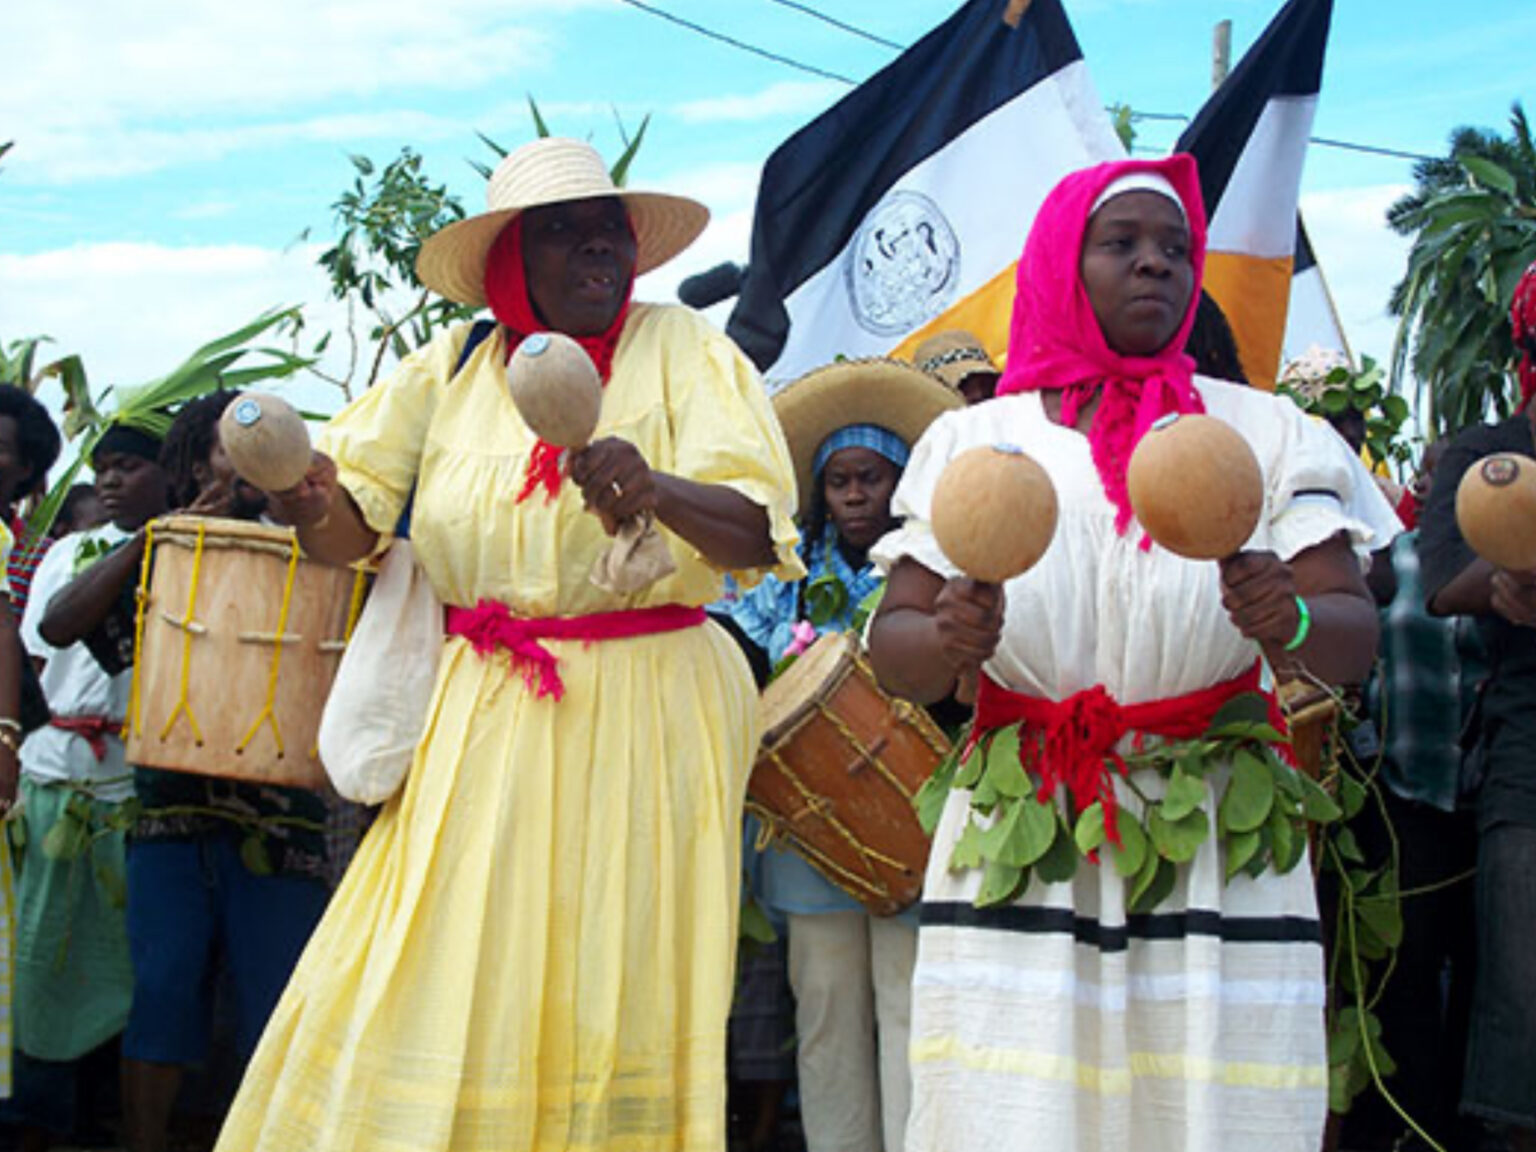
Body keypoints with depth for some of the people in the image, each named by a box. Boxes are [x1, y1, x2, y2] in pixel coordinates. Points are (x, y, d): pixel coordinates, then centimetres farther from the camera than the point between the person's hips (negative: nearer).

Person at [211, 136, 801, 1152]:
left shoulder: (682, 351, -1)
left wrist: (658, 491, -32)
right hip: (480, 726, 3)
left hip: (641, 721, -3)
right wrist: (311, 503, -18)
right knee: (432, 991, 2)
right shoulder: (452, 369, 8)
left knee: (606, 996, 2)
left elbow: (760, 533, -12)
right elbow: (352, 529, 5)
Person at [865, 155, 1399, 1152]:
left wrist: (1288, 618, -21)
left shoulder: (1267, 431, 8)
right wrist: (948, 638, -17)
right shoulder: (972, 440, 9)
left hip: (1215, 844, 0)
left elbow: (1355, 636, 1)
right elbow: (895, 651, 5)